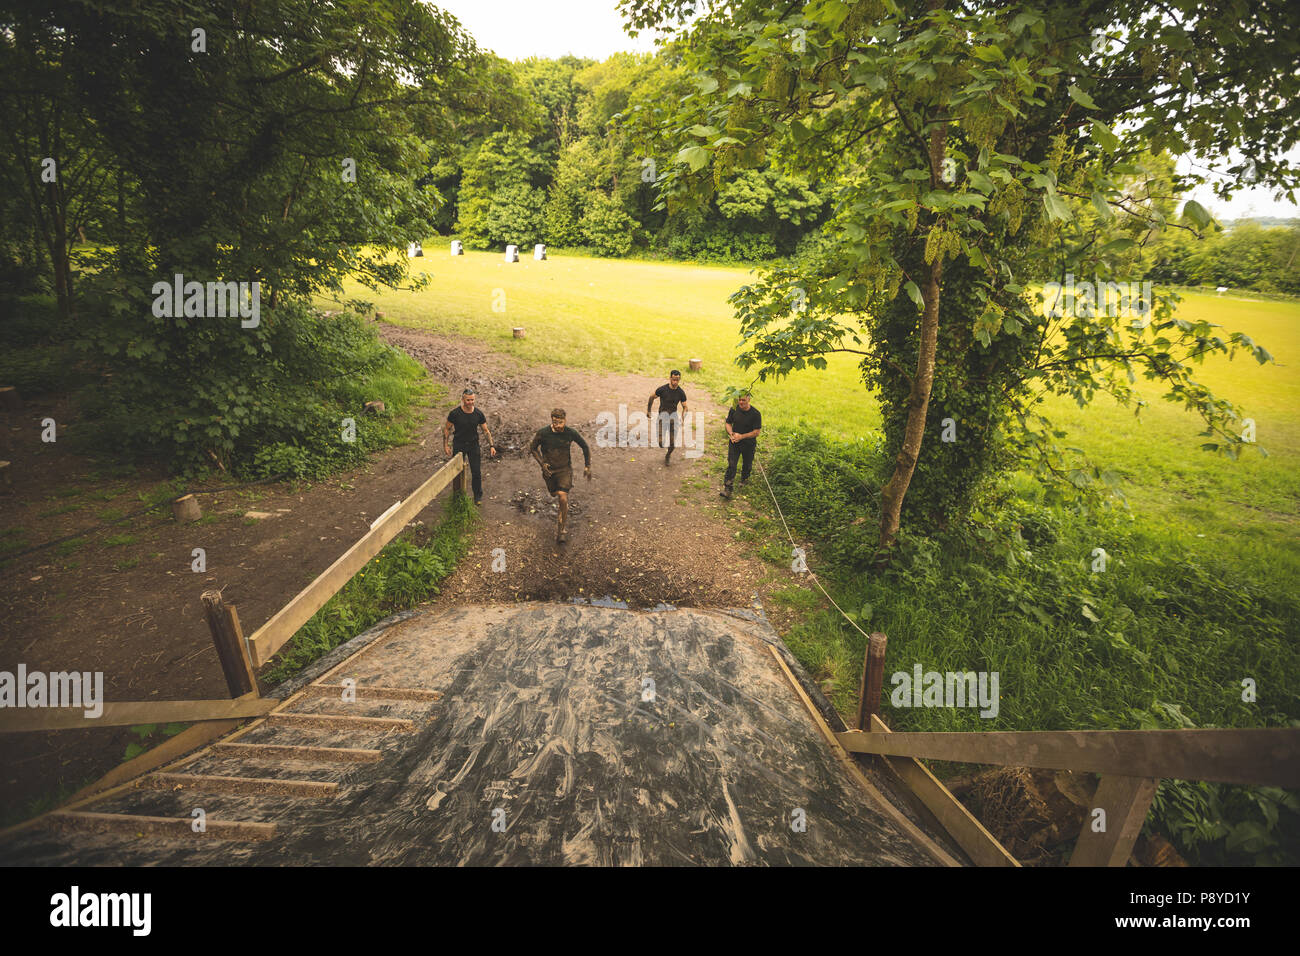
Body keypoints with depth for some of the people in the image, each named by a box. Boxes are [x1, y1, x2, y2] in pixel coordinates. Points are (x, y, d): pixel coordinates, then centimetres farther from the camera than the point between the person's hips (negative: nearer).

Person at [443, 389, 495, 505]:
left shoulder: (478, 414, -8)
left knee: (476, 472, 1)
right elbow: (446, 429, -3)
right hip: (458, 445, -1)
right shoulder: (455, 413, -15)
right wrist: (445, 445, -5)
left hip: (473, 445, 1)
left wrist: (491, 445, -3)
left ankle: (478, 496, 20)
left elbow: (486, 430, 3)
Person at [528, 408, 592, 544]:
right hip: (549, 470, 2)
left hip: (565, 469, -2)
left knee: (563, 499, -17)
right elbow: (532, 448, -1)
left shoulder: (571, 433, -17)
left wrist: (587, 466, 1)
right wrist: (542, 463, -12)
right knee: (554, 494, 22)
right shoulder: (543, 433, -18)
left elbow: (585, 447, 1)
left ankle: (560, 529, -3)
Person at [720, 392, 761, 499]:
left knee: (747, 464, 19)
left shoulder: (755, 414, -17)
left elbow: (757, 432, -16)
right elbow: (728, 423, 6)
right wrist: (731, 434, -14)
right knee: (731, 465, -9)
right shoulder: (734, 409, -6)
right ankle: (727, 489, -10)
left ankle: (744, 478, 50)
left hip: (749, 444, -1)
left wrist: (741, 436, -23)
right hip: (734, 442, 1)